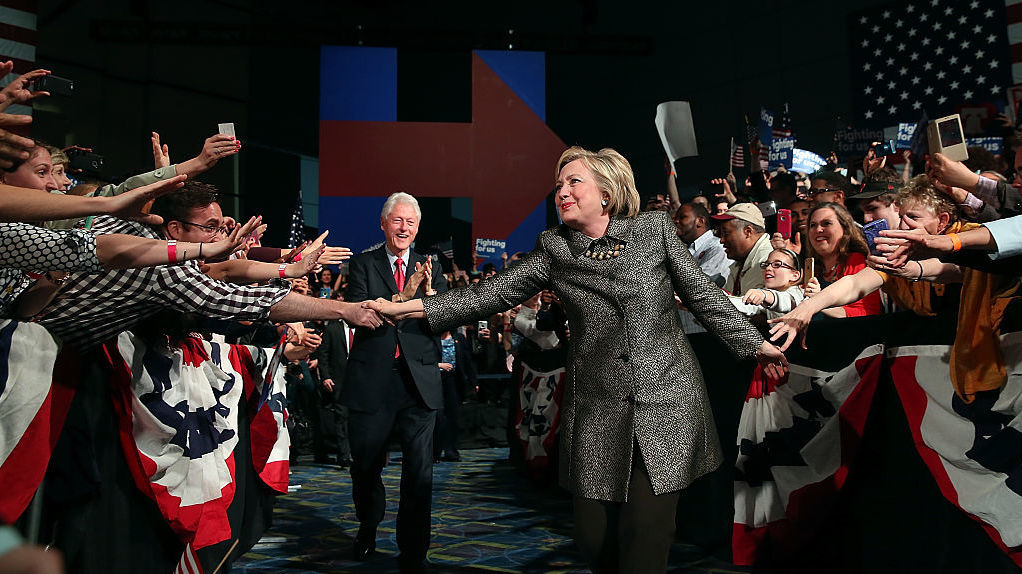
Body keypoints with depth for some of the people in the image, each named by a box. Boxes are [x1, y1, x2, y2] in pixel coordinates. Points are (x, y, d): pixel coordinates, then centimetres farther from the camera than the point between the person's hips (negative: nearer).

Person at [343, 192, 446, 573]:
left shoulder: (429, 269, 11)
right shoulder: (362, 264, 4)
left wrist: (431, 295, -19)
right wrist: (401, 301, -28)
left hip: (419, 381, 1)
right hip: (372, 380, -1)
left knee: (419, 471, 1)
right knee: (366, 465, 16)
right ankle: (368, 528, 43)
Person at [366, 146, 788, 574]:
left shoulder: (654, 230, 1)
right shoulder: (554, 249, 4)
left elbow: (703, 296, 8)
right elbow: (489, 295, -2)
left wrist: (756, 344, 9)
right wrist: (406, 309, -9)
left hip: (665, 407, -1)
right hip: (598, 411, 2)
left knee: (645, 538, -5)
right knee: (594, 538, 4)